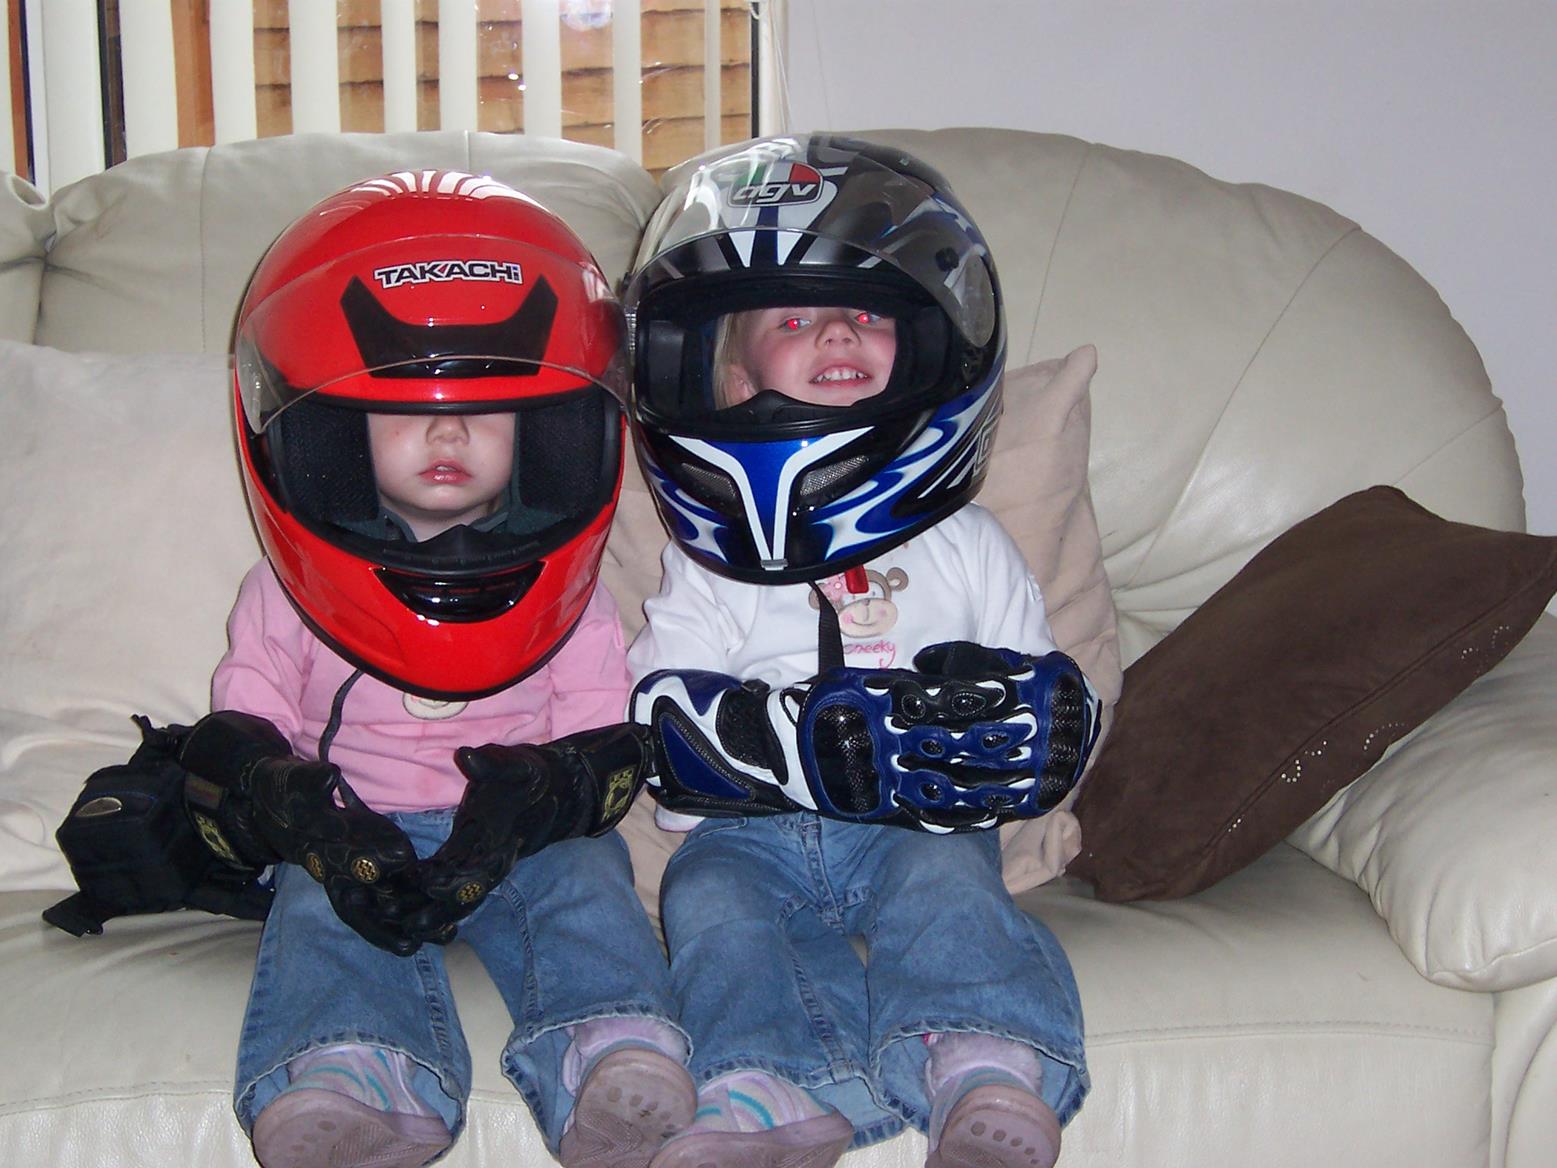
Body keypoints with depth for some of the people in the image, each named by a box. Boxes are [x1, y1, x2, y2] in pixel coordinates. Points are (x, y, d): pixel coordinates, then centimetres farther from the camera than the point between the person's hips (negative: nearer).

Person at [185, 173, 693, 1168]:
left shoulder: (566, 596, 10)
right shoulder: (292, 597, 10)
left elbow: (604, 740, 4)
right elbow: (236, 742, 4)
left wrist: (531, 798, -20)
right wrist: (312, 825, -19)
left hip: (528, 835, 1)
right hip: (358, 832, 0)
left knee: (584, 881, -28)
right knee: (324, 910, -30)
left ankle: (613, 1058, -52)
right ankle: (347, 1088, -55)